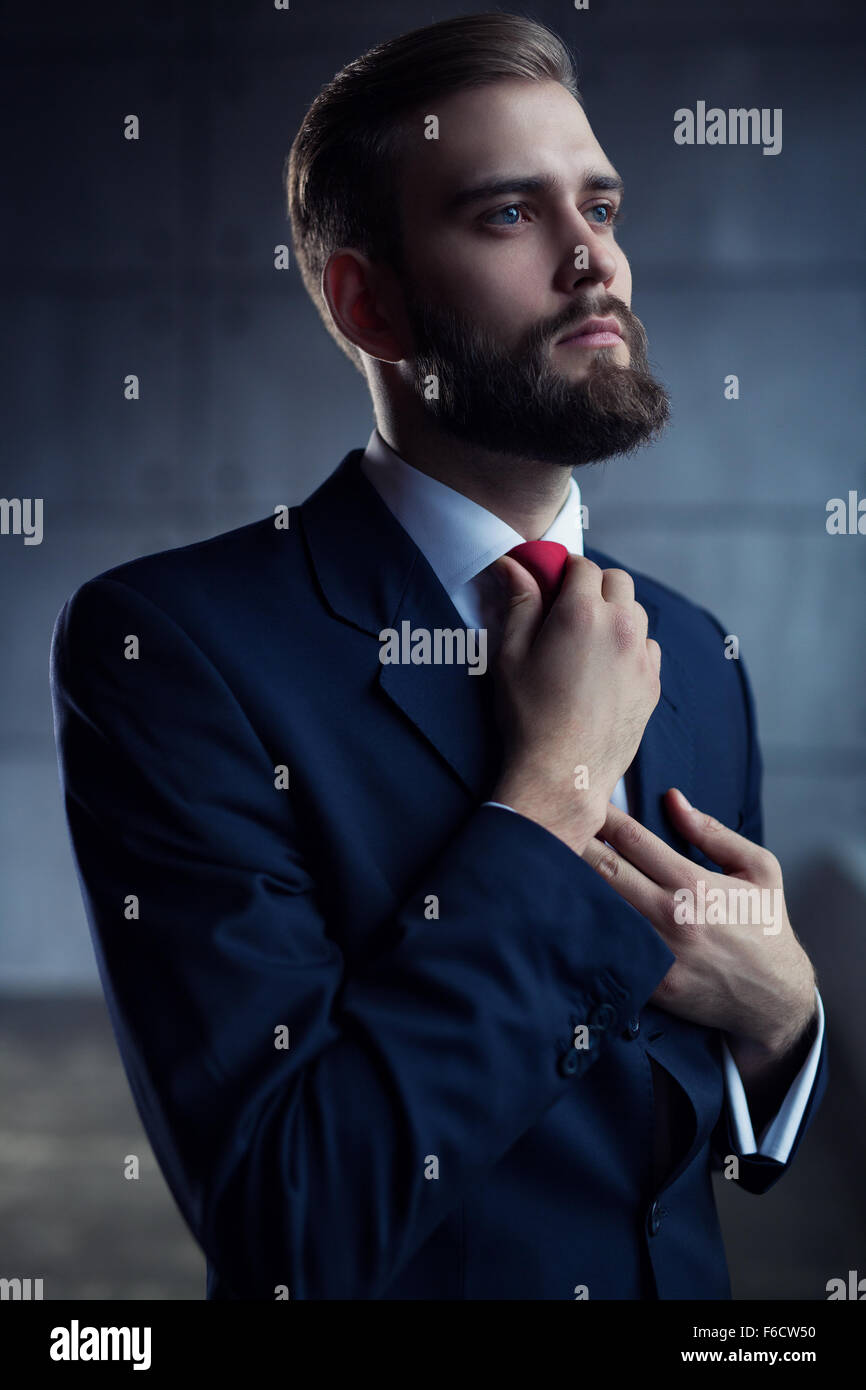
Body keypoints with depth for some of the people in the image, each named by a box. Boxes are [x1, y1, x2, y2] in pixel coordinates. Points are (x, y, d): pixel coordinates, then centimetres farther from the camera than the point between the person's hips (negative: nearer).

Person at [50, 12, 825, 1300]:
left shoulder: (691, 653, -2)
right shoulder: (167, 642, -20)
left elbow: (736, 1146, 7)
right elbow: (292, 1226, -27)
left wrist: (778, 1013, -14)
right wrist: (554, 786, -23)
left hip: (695, 1283, 5)